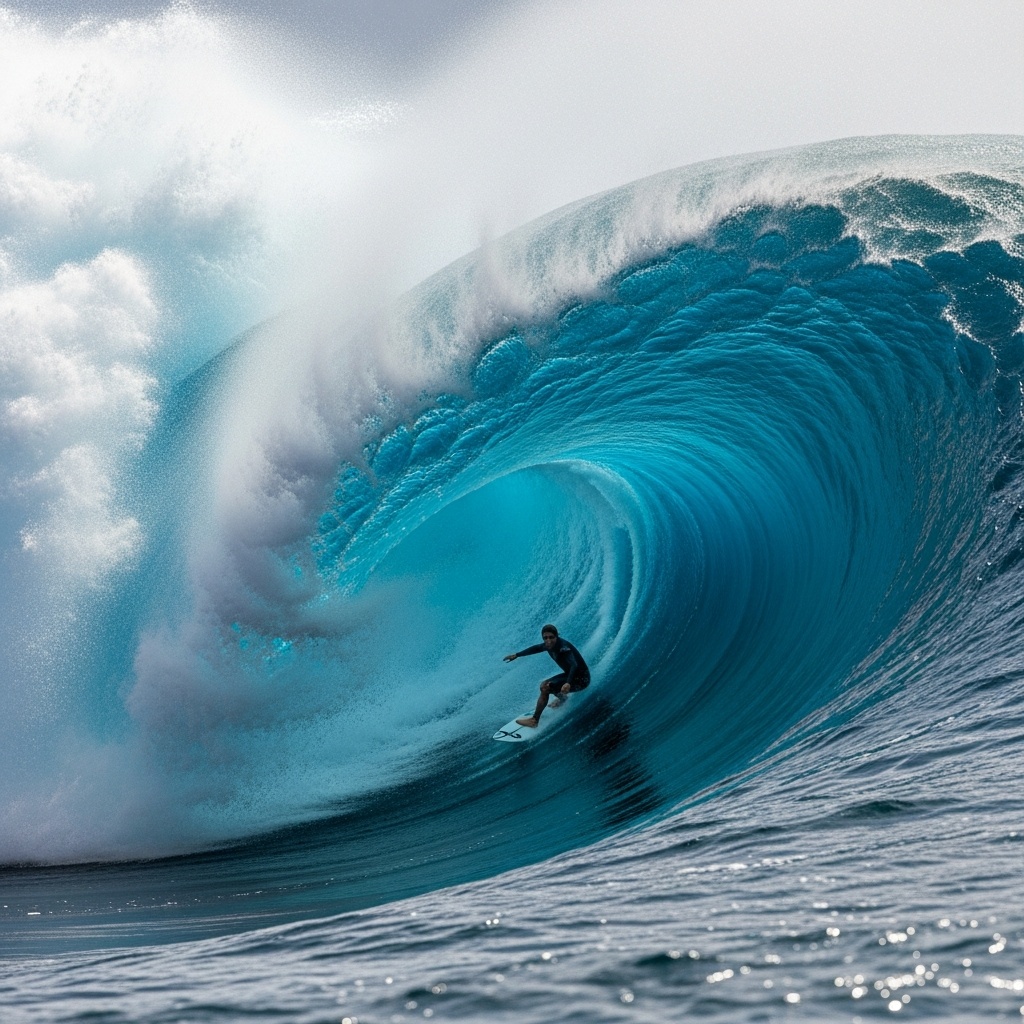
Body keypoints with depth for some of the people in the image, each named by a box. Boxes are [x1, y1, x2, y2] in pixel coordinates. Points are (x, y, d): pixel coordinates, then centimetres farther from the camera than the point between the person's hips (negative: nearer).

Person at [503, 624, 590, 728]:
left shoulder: (563, 647, -29)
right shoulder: (550, 645, -4)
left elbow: (574, 665, -44)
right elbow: (536, 648, 17)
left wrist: (568, 683, -60)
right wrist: (516, 655, 25)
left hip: (581, 678, -9)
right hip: (570, 674, 9)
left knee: (545, 688, -19)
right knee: (544, 685, 17)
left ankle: (534, 721, -13)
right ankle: (562, 698, 40)